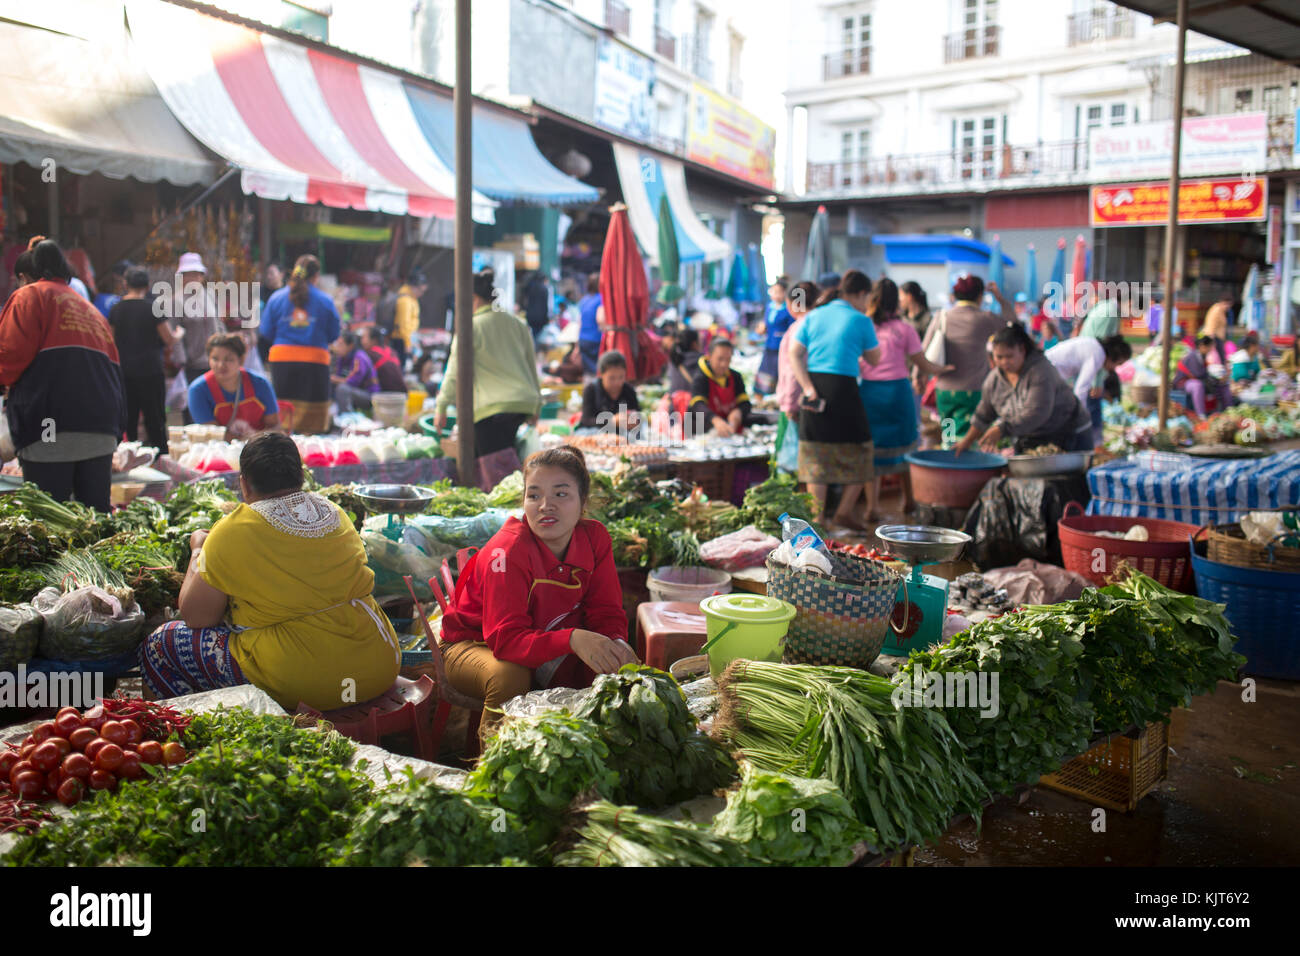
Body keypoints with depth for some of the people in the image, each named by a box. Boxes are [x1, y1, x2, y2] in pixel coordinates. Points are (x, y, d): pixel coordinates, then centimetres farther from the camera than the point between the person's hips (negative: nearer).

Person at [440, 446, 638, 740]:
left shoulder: (595, 538, -13)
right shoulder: (507, 552, -30)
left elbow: (606, 612, -8)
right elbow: (506, 639, -37)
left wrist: (617, 645, -33)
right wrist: (572, 639, -54)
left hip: (546, 643, 5)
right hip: (474, 645, -4)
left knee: (613, 669, -19)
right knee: (510, 676, -37)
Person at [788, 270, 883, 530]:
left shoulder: (814, 316, 11)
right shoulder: (860, 321, -1)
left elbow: (794, 354, 2)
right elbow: (874, 360, 9)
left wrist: (808, 389, -4)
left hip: (814, 385, 5)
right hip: (843, 387, -4)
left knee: (817, 456, 9)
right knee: (858, 449, 12)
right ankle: (845, 512, 11)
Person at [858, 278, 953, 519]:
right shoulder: (904, 328, -2)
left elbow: (854, 365, 0)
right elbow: (924, 365, 3)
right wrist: (944, 368, 19)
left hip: (868, 391, 0)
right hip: (897, 389, 0)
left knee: (871, 448, 5)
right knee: (902, 446, 17)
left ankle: (871, 506, -1)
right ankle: (908, 499, 29)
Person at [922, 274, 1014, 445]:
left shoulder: (941, 318, 1)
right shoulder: (984, 319, -6)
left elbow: (925, 352, 5)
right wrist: (1000, 297, 20)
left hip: (943, 391, 4)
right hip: (972, 392, -4)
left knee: (947, 438, 14)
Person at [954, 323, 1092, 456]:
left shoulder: (1041, 370, -21)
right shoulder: (994, 378, 0)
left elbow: (1037, 412, -32)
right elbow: (983, 415, 14)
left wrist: (1002, 430, -36)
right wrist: (967, 442, 12)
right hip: (1028, 442, 6)